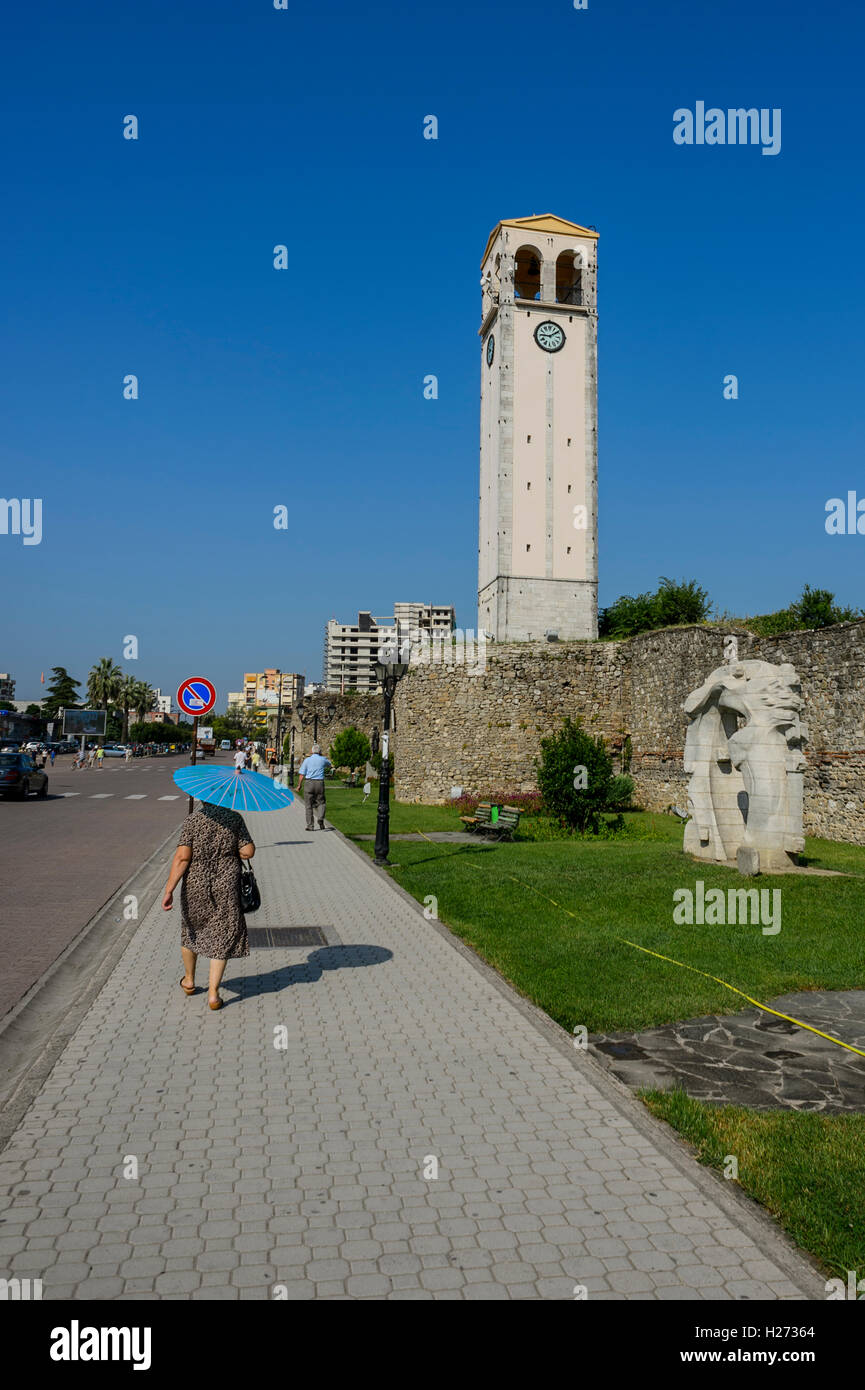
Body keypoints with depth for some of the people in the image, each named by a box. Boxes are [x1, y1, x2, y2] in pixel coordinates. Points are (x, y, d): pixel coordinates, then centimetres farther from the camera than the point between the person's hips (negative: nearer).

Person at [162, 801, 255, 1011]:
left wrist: (169, 890, -15)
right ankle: (213, 993, 3)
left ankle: (189, 980, 41)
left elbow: (182, 857, -16)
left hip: (195, 887, 1)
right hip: (226, 888, -1)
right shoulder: (235, 819, -5)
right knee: (221, 935, 9)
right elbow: (248, 852, -9)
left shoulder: (191, 821, -8)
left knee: (191, 929, 23)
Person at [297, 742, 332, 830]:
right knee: (321, 802, 13)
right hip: (320, 783, 1)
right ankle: (320, 818, -14)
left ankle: (310, 825, 6)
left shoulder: (307, 760, 0)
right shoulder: (323, 759, 3)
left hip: (309, 783, -1)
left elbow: (302, 774, -2)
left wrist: (299, 785, 8)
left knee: (309, 805, 6)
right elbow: (330, 764, 27)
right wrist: (322, 755, 32)